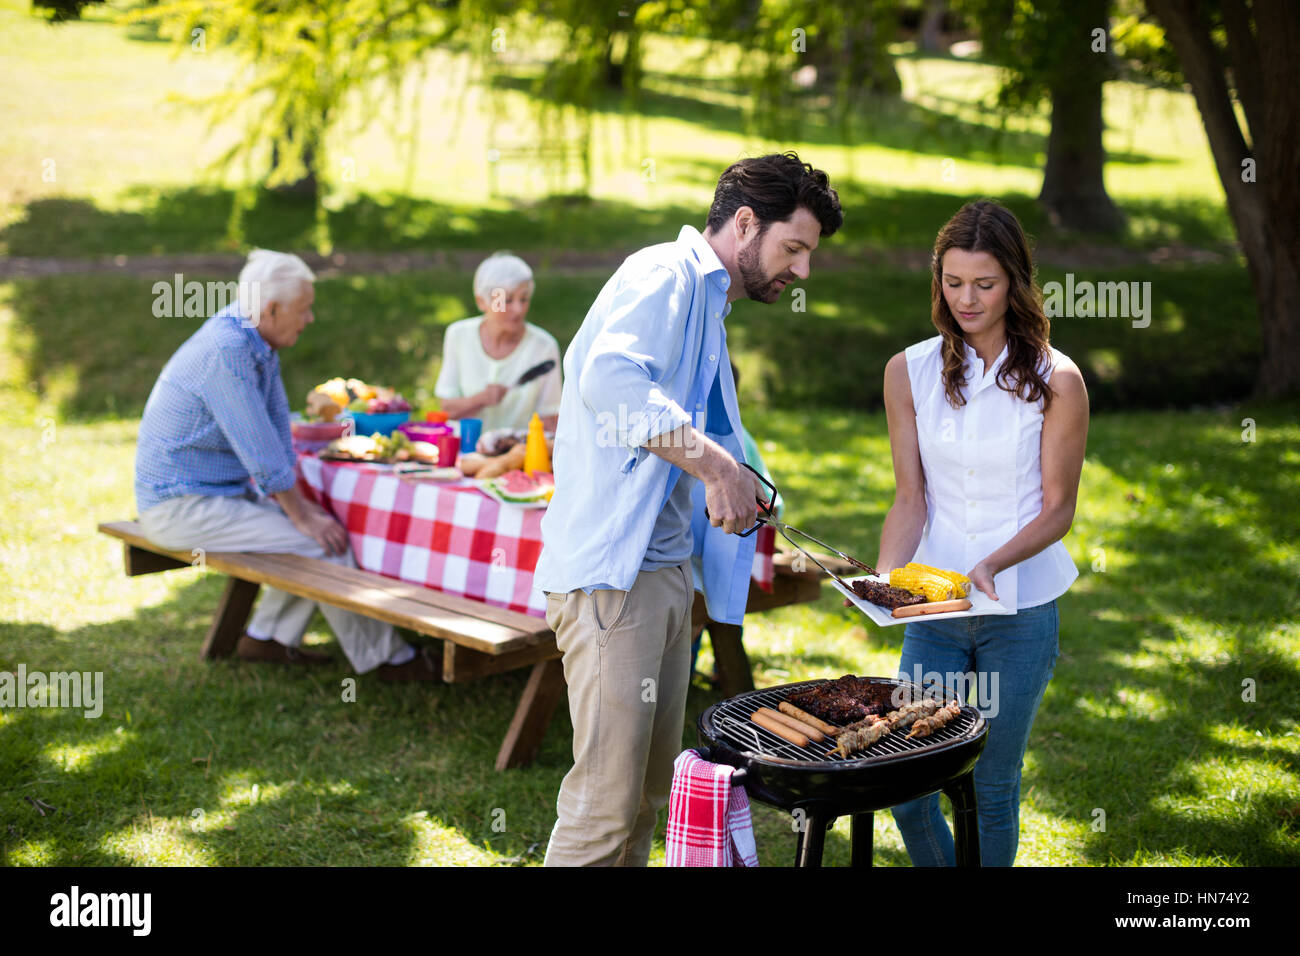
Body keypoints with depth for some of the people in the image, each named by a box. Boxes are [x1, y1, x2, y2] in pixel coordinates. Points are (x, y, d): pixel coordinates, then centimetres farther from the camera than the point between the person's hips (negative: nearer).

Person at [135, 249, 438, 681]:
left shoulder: (256, 342, 7)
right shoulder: (227, 350, -24)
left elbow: (276, 427, 11)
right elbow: (259, 448, -24)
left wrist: (300, 502, 3)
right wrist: (301, 514, -15)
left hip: (222, 490, 10)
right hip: (182, 506, -10)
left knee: (324, 524, 7)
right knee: (321, 542, -16)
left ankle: (268, 636, 14)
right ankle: (383, 657, -4)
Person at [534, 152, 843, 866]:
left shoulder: (709, 309, 24)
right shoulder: (664, 274, -8)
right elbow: (608, 379, -27)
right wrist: (715, 463, -26)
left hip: (665, 569, 10)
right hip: (611, 572, -10)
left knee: (650, 794, 12)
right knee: (606, 802, -11)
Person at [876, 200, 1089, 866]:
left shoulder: (1055, 381, -7)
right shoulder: (910, 372, 1)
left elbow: (1057, 509, -5)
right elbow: (911, 499, 1)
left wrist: (992, 565, -21)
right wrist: (886, 578, -17)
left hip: (1021, 610, -2)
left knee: (993, 788, 6)